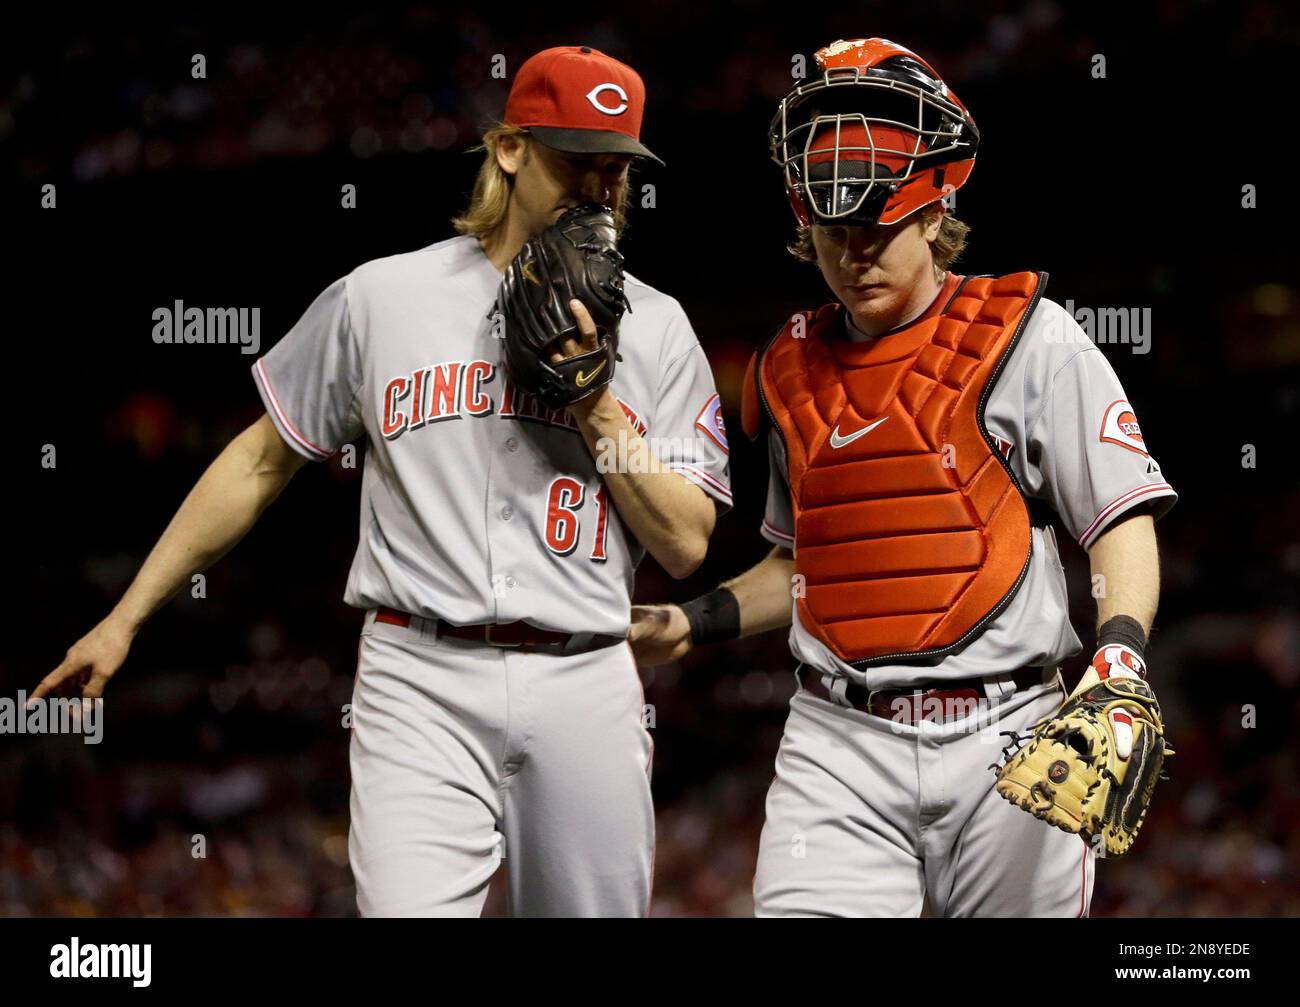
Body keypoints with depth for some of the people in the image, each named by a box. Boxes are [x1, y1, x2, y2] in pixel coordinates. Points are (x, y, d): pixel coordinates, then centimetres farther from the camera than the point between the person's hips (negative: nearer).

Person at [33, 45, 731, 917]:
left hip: (583, 687, 2)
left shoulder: (655, 329, 10)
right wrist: (126, 619, 12)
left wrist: (595, 403, -6)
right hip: (419, 685, -2)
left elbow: (686, 547, 5)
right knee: (407, 910, -19)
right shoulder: (382, 297, 8)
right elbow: (262, 463, 15)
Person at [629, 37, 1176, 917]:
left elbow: (1125, 523, -3)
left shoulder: (1029, 339, 1)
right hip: (840, 744, 3)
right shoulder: (793, 369, 16)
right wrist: (695, 623, 15)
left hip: (1006, 737, -3)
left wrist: (1119, 661, -19)